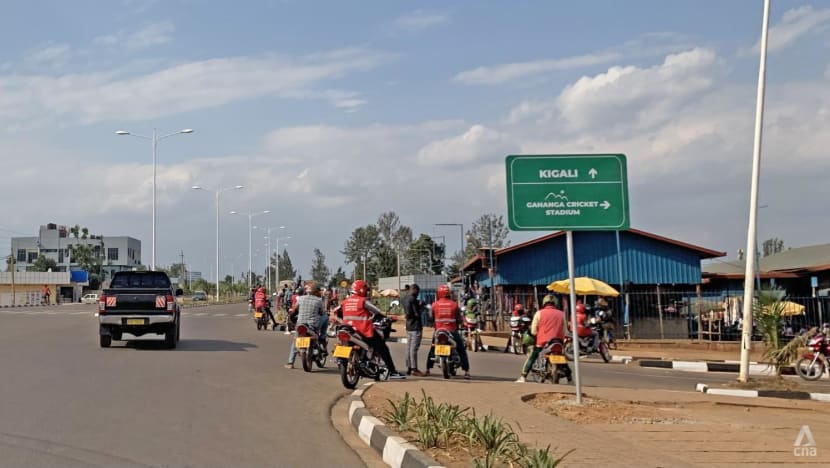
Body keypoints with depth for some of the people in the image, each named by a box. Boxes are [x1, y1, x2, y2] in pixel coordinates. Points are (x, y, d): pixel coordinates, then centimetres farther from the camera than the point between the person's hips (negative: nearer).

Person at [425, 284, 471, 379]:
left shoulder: (434, 305, -2)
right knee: (462, 351, 8)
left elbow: (431, 318, 4)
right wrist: (462, 320, 18)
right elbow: (459, 320, -4)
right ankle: (466, 372, 0)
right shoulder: (454, 304, -5)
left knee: (432, 349, 21)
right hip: (452, 331, -1)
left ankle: (428, 370, 17)